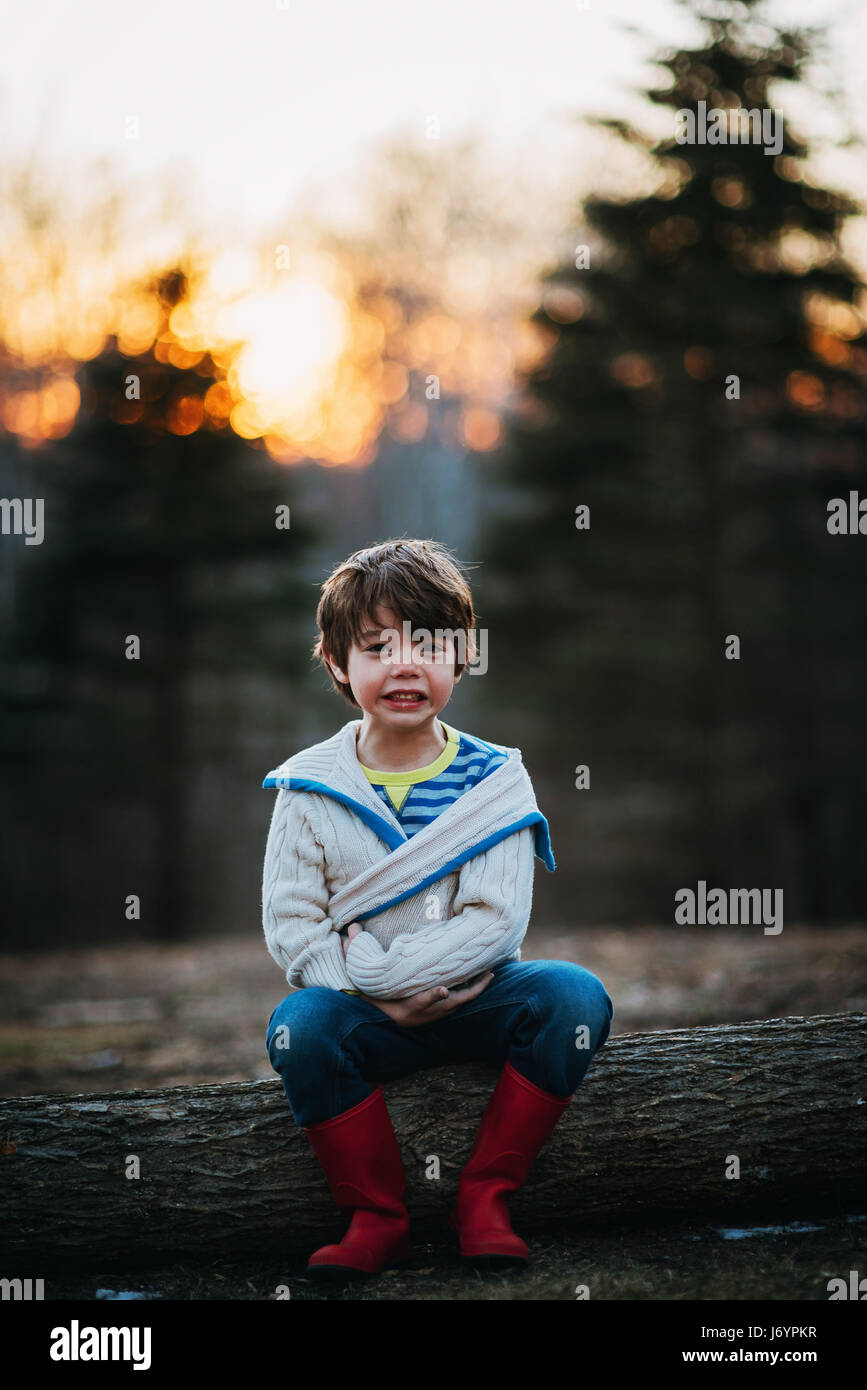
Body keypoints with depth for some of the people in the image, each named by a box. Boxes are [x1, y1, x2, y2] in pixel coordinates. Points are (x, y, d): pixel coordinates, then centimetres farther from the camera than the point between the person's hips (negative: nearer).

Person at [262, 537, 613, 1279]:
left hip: (471, 997, 1)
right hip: (368, 1016, -1)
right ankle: (378, 1215, -16)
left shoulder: (495, 779, -2)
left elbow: (497, 922, -10)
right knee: (298, 1024, -31)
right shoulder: (309, 788, -1)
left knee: (575, 994, -25)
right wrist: (388, 998, -17)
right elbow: (291, 926, -4)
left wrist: (381, 972, -20)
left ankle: (483, 1196, -15)